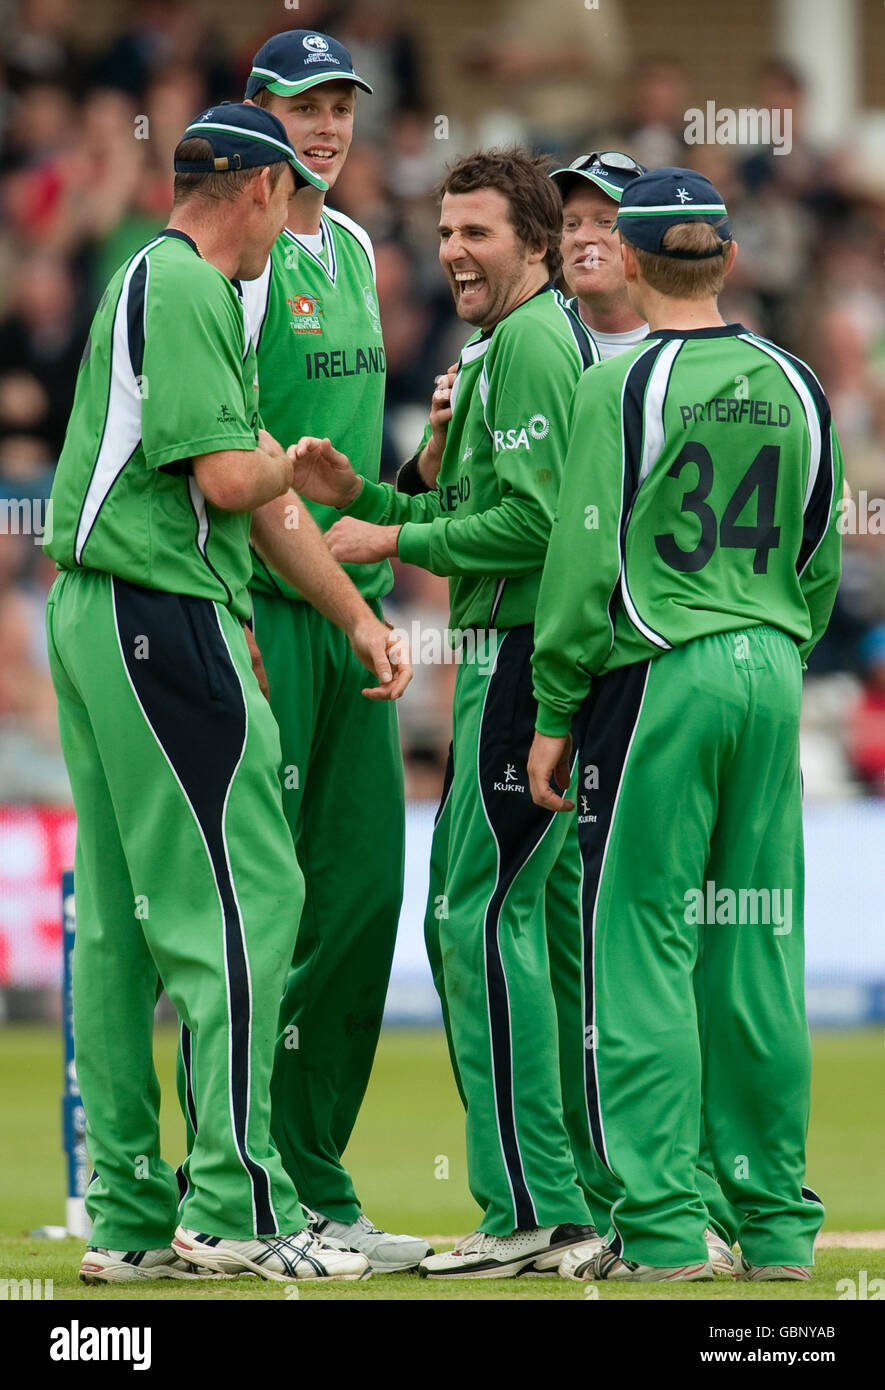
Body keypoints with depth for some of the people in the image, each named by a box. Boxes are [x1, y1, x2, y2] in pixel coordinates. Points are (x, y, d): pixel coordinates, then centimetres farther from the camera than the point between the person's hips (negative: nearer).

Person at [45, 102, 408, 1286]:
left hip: (95, 614, 11)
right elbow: (228, 478, -19)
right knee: (240, 896, -9)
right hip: (164, 620, -11)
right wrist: (293, 464, 3)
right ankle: (234, 1204, -11)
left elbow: (265, 501, 22)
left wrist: (358, 617, 22)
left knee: (120, 920, 9)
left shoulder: (161, 282, 21)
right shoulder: (185, 288, -11)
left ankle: (131, 1218, 11)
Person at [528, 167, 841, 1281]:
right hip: (770, 671, 5)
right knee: (757, 950, 8)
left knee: (641, 944, -3)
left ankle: (660, 1223, -7)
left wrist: (554, 713, -3)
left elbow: (591, 562, -9)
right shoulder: (794, 387, 10)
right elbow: (820, 564, 15)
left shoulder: (624, 385, -8)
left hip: (659, 676, -5)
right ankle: (776, 1221, 11)